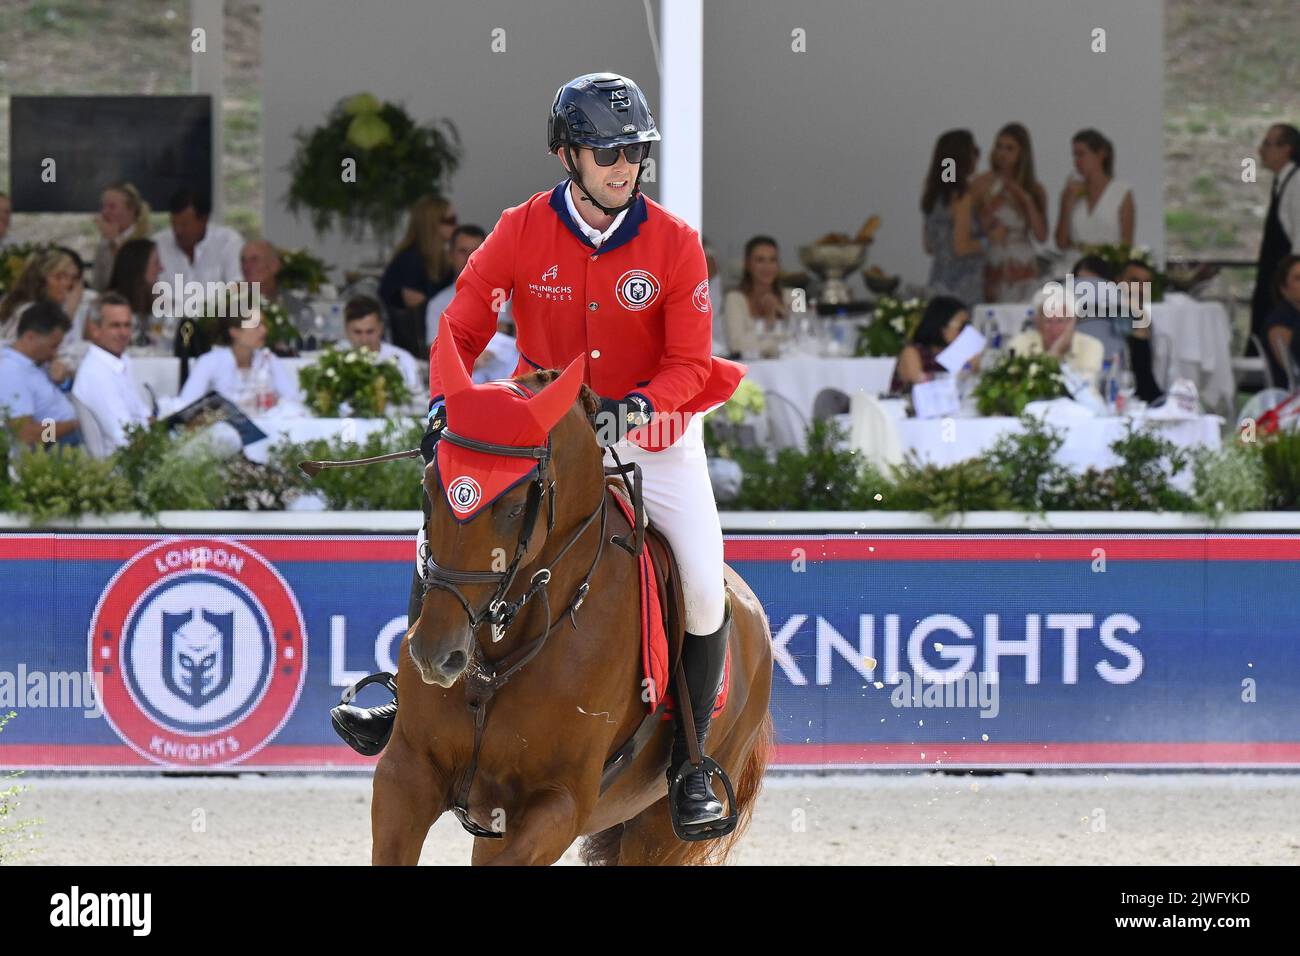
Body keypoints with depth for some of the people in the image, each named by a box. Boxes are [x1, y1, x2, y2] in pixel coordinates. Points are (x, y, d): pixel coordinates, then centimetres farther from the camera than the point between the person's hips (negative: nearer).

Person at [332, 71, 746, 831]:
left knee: (705, 589, -17)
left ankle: (688, 762, 2)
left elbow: (690, 364, -12)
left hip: (651, 432, -1)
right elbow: (462, 329, -5)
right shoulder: (522, 233, -11)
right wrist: (447, 403, -23)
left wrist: (638, 406, -31)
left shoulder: (674, 242, -14)